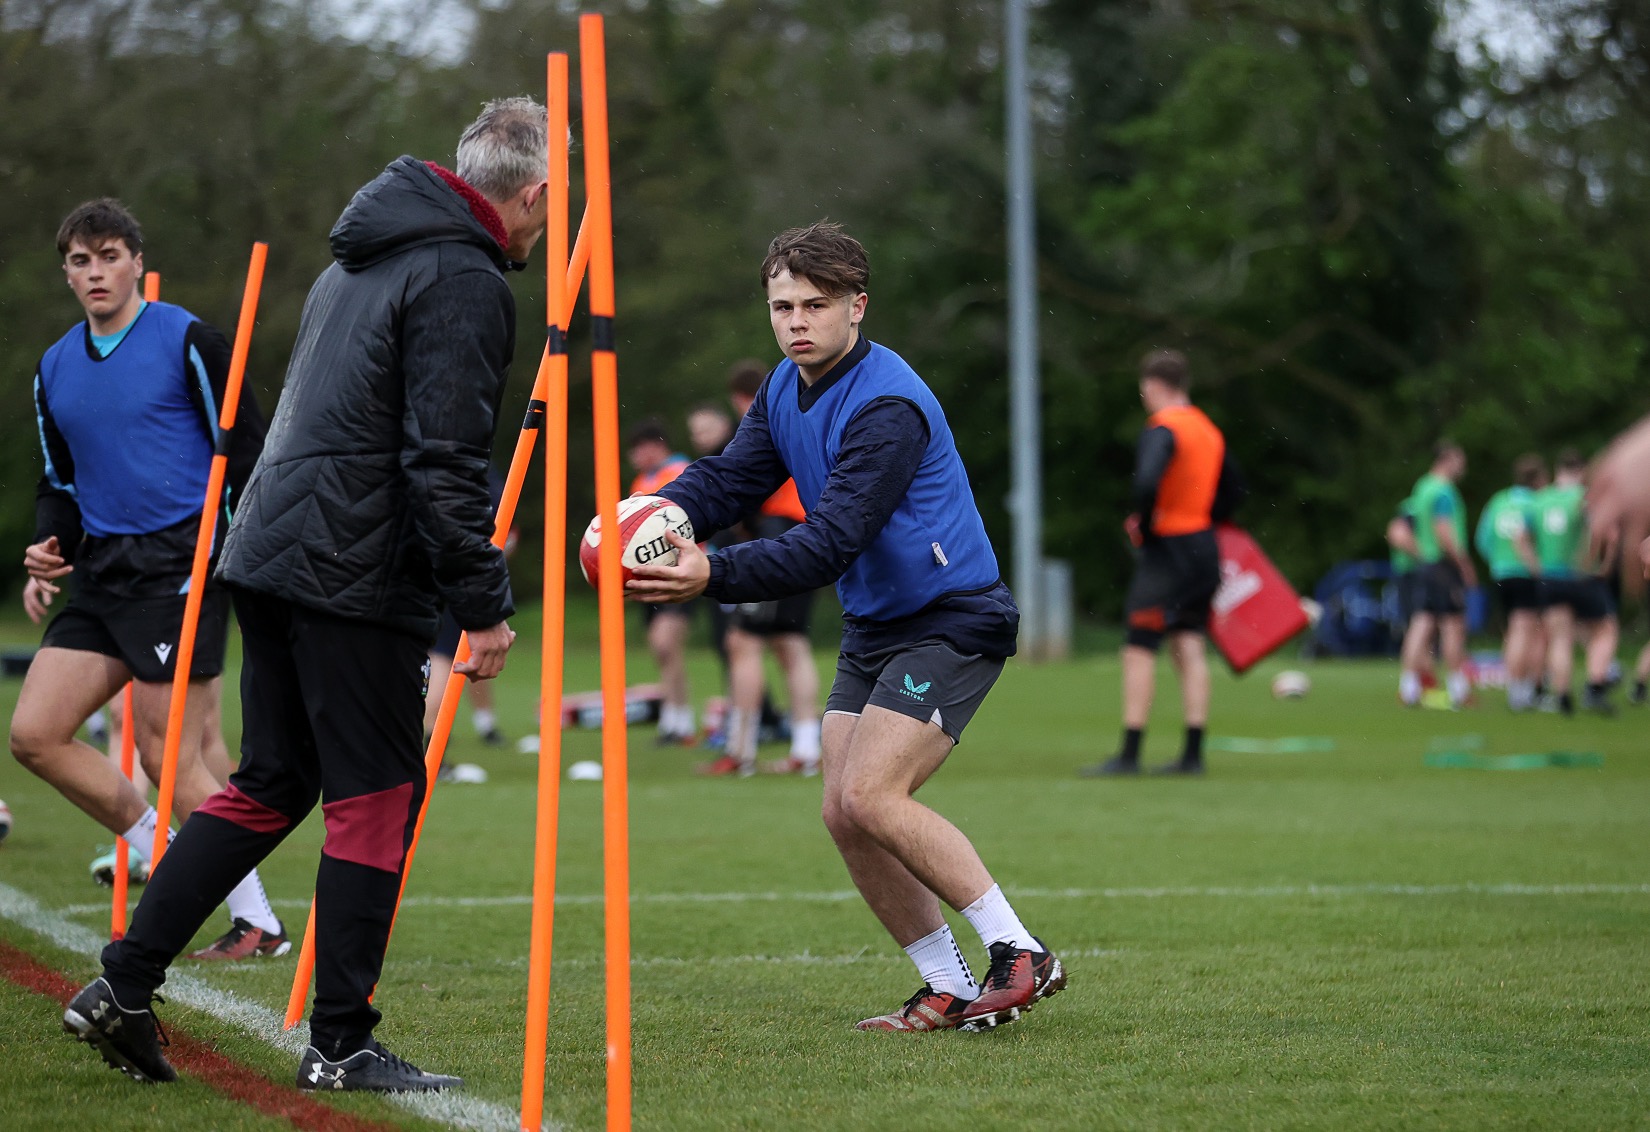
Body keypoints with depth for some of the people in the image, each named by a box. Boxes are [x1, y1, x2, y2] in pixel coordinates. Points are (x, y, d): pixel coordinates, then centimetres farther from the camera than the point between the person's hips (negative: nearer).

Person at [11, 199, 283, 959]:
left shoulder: (186, 341, -5)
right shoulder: (55, 369, 14)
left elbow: (247, 450, -4)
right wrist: (50, 549, 5)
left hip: (181, 564, -7)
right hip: (102, 576, 7)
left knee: (169, 757, -9)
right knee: (34, 734, 0)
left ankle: (257, 923, 0)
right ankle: (156, 851, 17)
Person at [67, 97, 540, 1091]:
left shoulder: (362, 260, 20)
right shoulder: (464, 282, -11)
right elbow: (445, 461, -18)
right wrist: (485, 603, -14)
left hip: (271, 556, 9)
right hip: (359, 579, -9)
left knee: (271, 786, 15)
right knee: (376, 801, -2)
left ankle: (122, 987, 11)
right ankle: (342, 1046, 2)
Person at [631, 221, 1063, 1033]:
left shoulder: (887, 406, -23)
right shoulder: (787, 389, 6)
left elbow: (828, 544, -30)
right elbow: (729, 478, 2)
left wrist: (714, 575, -40)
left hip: (951, 622, -9)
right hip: (873, 627, 9)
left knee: (870, 796, -21)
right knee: (843, 813, 2)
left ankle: (1022, 956, -13)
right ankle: (949, 990, 11)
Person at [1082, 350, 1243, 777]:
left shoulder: (1162, 429, -15)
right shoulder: (1208, 430, 12)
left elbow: (1147, 483, -31)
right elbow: (1232, 490, 21)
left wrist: (1143, 526, -15)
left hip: (1167, 549, -8)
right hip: (1202, 546, 8)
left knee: (1139, 649, -4)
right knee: (1190, 649, 9)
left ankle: (1129, 755, -6)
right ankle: (1193, 754, 8)